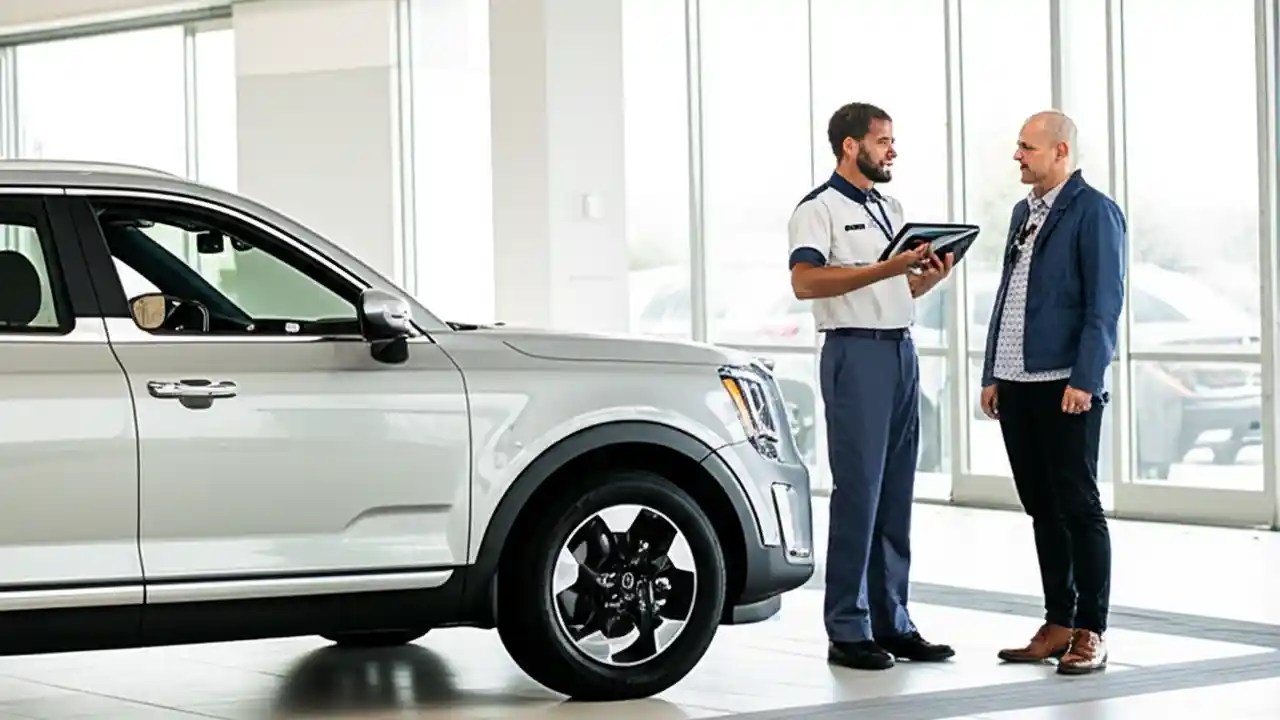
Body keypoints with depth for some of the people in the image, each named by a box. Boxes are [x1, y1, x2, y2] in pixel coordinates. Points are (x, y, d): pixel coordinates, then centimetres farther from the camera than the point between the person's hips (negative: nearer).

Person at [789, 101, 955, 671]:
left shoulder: (891, 209, 20)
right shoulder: (820, 208, -5)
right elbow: (805, 281, -20)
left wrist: (930, 275, 4)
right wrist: (886, 268, -24)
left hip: (901, 349, 8)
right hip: (855, 352, -8)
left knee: (895, 495, 8)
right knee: (857, 492, -8)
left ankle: (891, 623, 13)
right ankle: (847, 631, -4)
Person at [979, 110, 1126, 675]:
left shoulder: (1093, 212, -7)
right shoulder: (1024, 212, 17)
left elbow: (1104, 304, -12)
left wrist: (1083, 380, -18)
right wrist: (992, 374, 16)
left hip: (1065, 387, -8)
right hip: (1017, 385, 8)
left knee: (1078, 507, -3)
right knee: (1042, 510, 10)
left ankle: (1091, 633, 2)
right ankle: (1057, 625, 17)